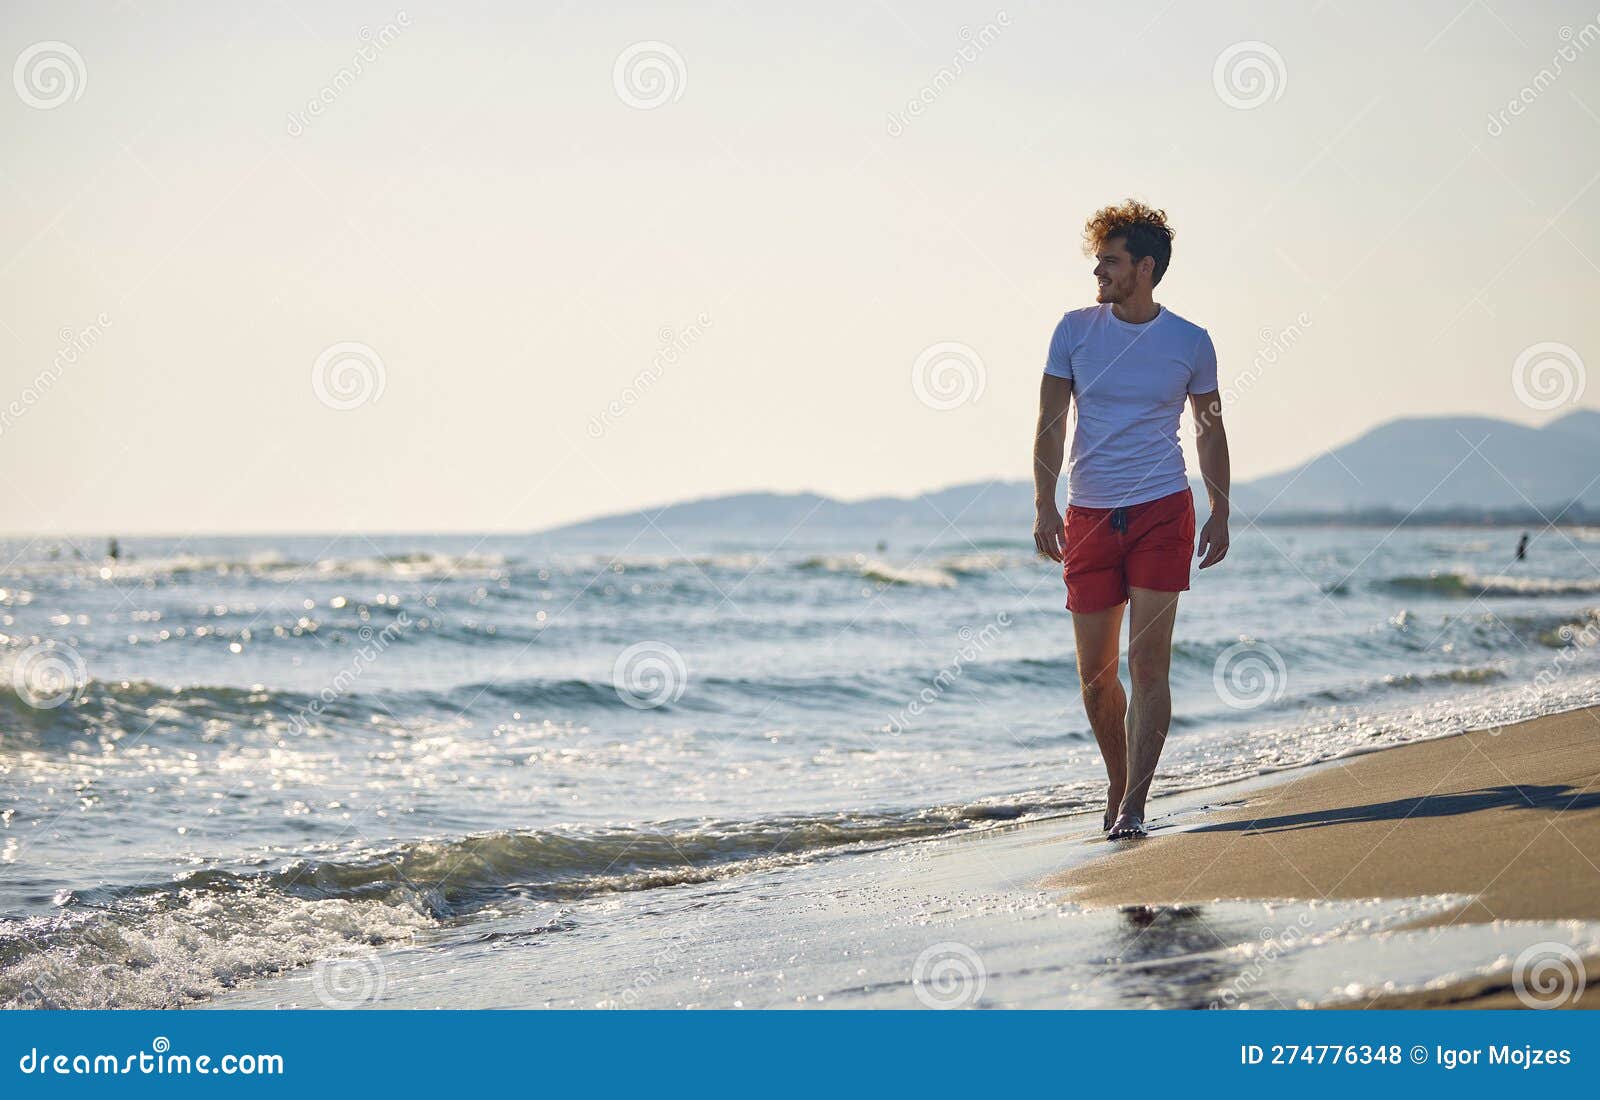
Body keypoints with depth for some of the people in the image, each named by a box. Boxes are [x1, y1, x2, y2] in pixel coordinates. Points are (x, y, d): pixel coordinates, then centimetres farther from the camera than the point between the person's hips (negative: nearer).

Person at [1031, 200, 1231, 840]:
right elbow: (1050, 424, 2)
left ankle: (1134, 804, -9)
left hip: (1163, 512, -2)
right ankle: (1119, 785, 26)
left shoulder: (1190, 343, 2)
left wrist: (1220, 514, 7)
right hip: (1089, 516, 2)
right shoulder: (1075, 330, 3)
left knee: (1148, 660, -10)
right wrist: (1044, 507, -7)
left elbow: (1209, 430, 13)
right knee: (1095, 672, 6)